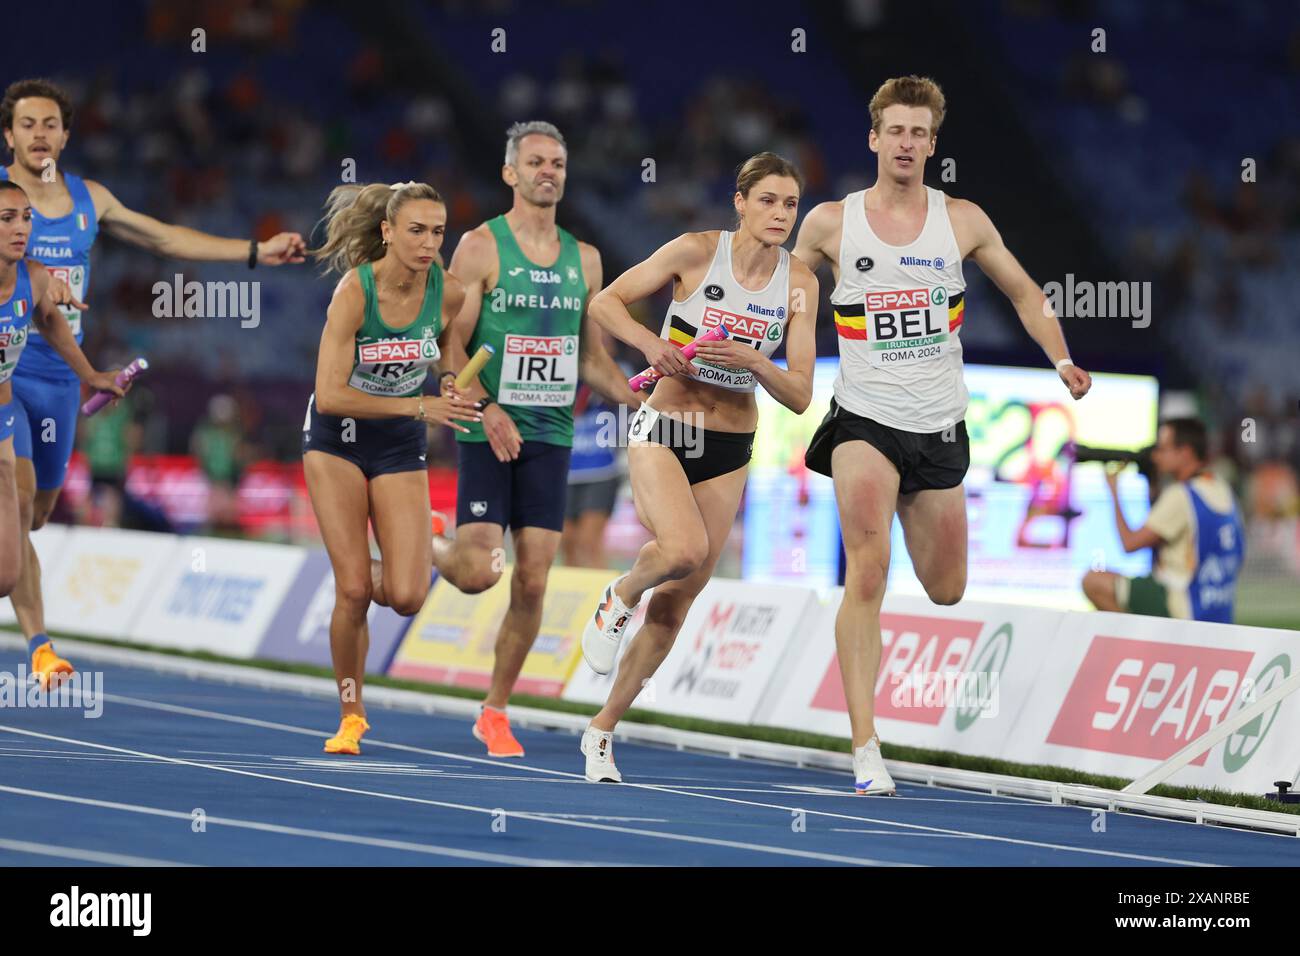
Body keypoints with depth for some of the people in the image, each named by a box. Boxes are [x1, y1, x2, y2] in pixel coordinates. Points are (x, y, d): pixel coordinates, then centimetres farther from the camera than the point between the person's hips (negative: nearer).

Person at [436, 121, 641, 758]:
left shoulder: (583, 258, 12)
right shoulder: (481, 247, -4)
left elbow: (591, 358, 19)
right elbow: (452, 346, -8)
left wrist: (640, 402, 4)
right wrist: (487, 407, -22)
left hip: (551, 435, 4)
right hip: (489, 432, -4)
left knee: (532, 583, -1)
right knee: (479, 571, -14)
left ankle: (495, 712, 12)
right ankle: (427, 548, 22)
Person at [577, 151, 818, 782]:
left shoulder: (798, 282, -2)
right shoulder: (698, 251, -10)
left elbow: (799, 396, -2)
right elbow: (605, 302, -2)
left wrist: (752, 360, -21)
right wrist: (649, 342, -20)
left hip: (729, 450, 4)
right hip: (663, 431, -4)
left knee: (675, 603, 5)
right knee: (685, 547, -32)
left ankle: (602, 730, 20)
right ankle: (619, 598, 3)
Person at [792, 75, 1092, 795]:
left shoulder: (962, 220, 3)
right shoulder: (830, 222, 0)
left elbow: (1023, 292, 14)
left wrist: (1061, 359, 0)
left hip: (939, 427, 3)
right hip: (865, 419, -3)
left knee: (945, 594, 10)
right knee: (869, 570, -22)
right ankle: (865, 750, -24)